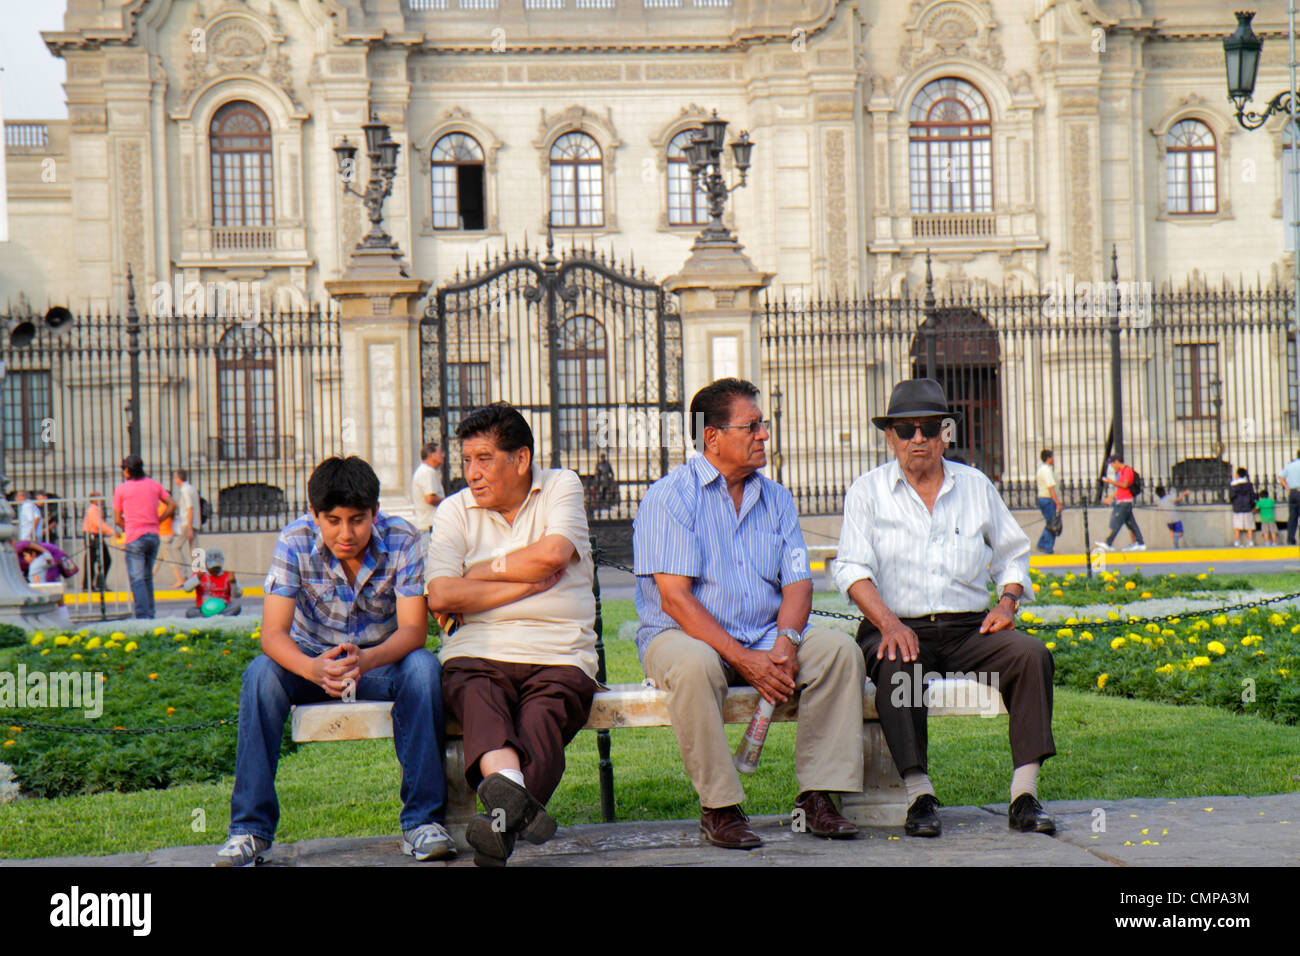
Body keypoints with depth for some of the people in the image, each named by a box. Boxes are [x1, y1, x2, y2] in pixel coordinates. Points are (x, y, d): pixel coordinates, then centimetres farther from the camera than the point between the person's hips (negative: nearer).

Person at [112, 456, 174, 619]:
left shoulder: (121, 489, 0)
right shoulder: (154, 485, 9)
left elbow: (117, 519, 2)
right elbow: (172, 505, 6)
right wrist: (157, 520, 10)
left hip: (134, 538, -5)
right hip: (153, 535, 5)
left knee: (137, 579, -7)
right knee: (147, 577, 16)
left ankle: (143, 615, -17)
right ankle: (150, 612, 17)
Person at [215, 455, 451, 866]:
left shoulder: (401, 540, -19)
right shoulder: (296, 541, -19)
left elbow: (413, 628, -24)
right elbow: (273, 632, -25)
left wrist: (366, 660, -46)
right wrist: (314, 668, -47)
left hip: (380, 661, 0)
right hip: (313, 658, 0)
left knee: (422, 667, -33)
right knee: (260, 674, -31)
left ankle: (422, 821, -28)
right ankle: (250, 828, -25)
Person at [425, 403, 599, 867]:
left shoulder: (562, 486, 12)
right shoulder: (455, 510, 14)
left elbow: (552, 554, -9)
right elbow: (441, 595, -2)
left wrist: (479, 574, 2)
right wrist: (527, 584, -3)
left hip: (558, 656, 0)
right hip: (478, 653, 0)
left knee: (542, 720, -32)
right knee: (479, 702, -35)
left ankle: (503, 820, -55)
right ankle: (512, 791, -62)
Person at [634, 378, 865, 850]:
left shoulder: (776, 498, 12)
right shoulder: (669, 497, -8)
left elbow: (797, 581, 6)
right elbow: (675, 598, -16)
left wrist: (785, 643, -16)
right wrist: (743, 659, -23)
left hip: (766, 638, 5)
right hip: (681, 635, -5)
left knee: (840, 648, -19)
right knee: (694, 666, -38)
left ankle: (817, 795, -15)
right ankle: (719, 808, -25)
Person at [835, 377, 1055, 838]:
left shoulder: (976, 486, 15)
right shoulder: (867, 492, 6)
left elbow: (1012, 553, 21)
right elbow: (852, 568, -4)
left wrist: (1006, 602, 0)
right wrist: (888, 622, -21)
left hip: (969, 627, 3)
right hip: (898, 626, -2)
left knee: (1031, 654, -26)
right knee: (897, 666, -37)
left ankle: (1024, 795, -27)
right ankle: (920, 795, -34)